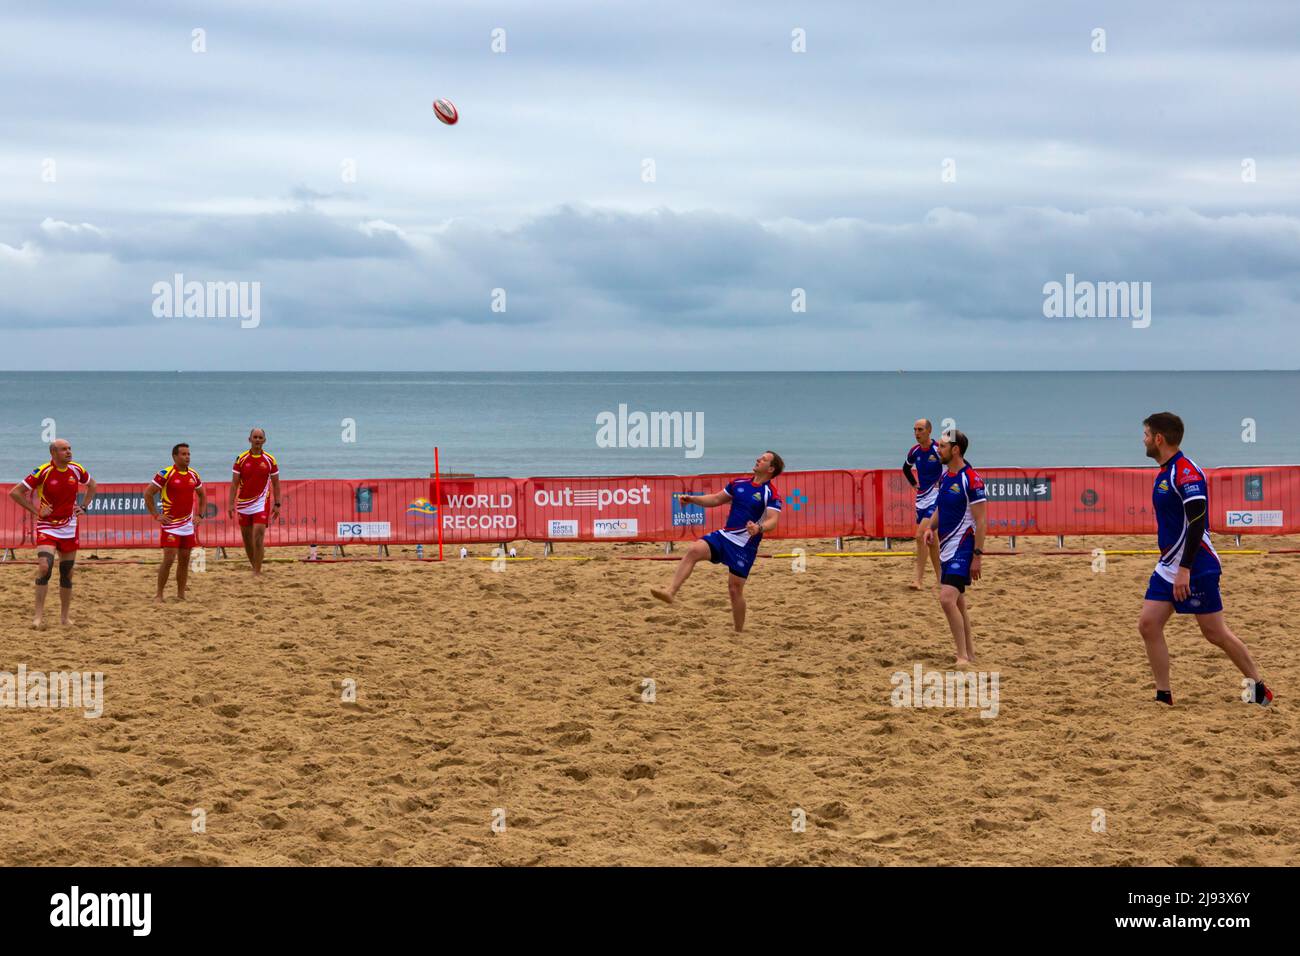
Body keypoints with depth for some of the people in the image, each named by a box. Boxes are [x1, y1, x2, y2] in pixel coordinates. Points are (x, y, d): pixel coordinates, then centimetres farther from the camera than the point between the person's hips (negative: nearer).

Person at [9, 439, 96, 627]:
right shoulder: (42, 472, -14)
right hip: (47, 528, -4)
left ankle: (64, 616, 19)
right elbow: (15, 492, -11)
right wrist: (37, 511, -13)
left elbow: (92, 484, 21)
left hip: (69, 528, 4)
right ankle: (39, 615, -15)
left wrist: (83, 507, 9)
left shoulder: (76, 470, -1)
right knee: (44, 566, -21)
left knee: (67, 573, 8)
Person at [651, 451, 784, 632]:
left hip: (745, 546, -5)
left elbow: (773, 520, -21)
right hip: (725, 536, 5)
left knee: (735, 589, -4)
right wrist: (692, 499, 7)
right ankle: (671, 591, -28)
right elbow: (716, 499, 20)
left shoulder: (771, 494, -9)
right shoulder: (739, 482, 9)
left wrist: (759, 527, -43)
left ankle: (738, 633, 12)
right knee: (694, 551, -19)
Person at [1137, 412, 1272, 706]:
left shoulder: (1186, 471, -17)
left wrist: (1185, 569, -27)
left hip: (1196, 568, -9)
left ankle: (1259, 689, 11)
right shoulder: (1164, 473, 13)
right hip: (1168, 568, 9)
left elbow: (1197, 522, -24)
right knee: (1148, 626, 0)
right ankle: (1163, 697, 4)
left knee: (1215, 633, -2)